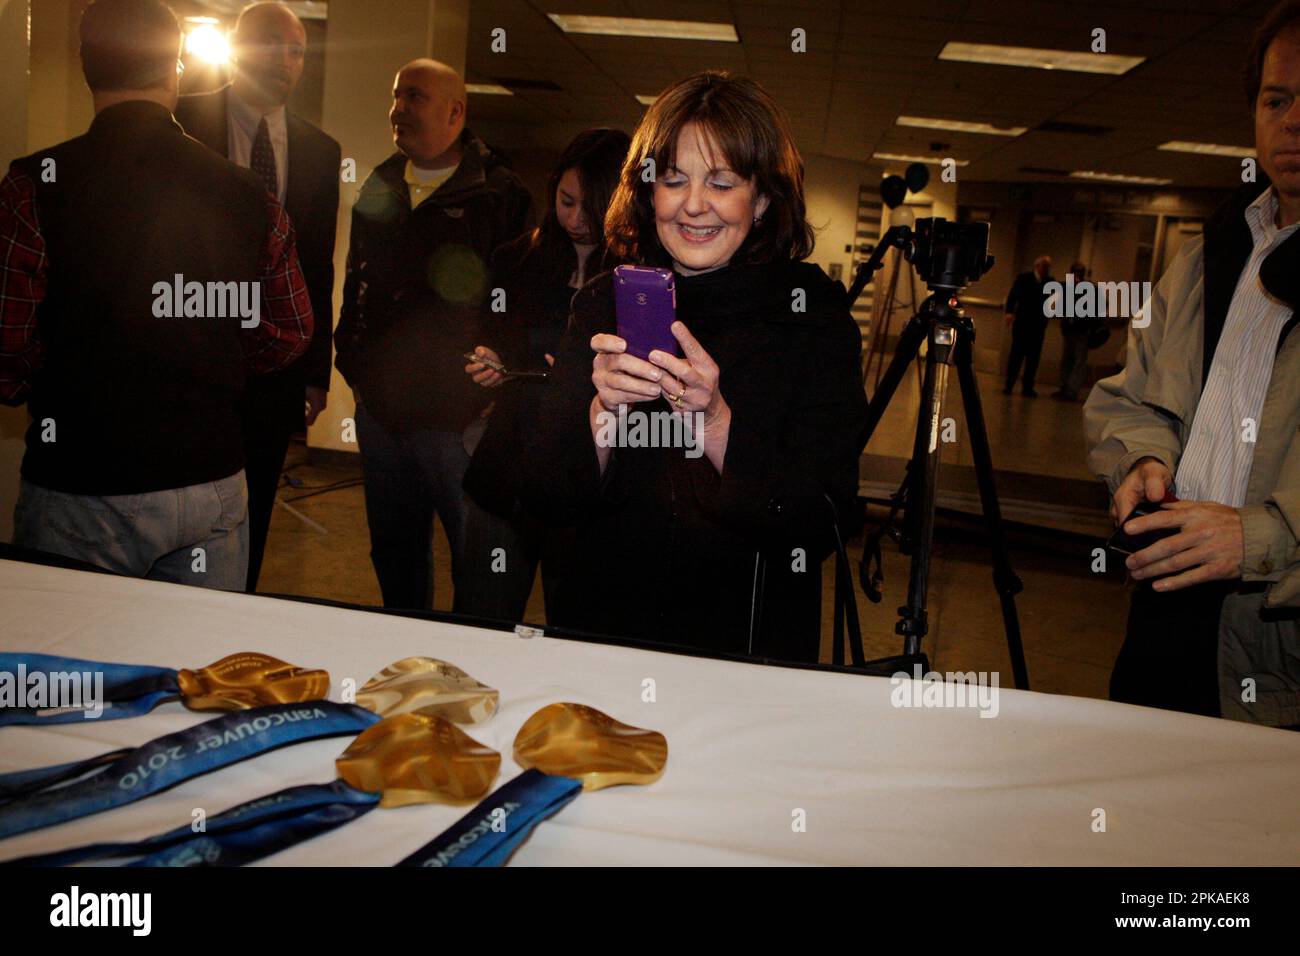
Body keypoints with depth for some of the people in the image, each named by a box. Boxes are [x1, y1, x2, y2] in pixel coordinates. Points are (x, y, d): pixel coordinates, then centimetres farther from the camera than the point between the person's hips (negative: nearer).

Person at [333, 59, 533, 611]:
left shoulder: (501, 196, -5)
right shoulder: (379, 188, 14)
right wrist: (352, 360, 11)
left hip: (458, 417, -6)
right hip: (379, 411, 6)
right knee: (394, 550, 18)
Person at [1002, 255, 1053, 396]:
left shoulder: (1050, 282, 10)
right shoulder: (1024, 278, 0)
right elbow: (1013, 295, -7)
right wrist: (1009, 312, -22)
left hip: (1039, 325, 3)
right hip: (1022, 322, -3)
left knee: (1033, 357, 2)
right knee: (1016, 354, -1)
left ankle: (1027, 387, 6)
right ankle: (1009, 385, 3)